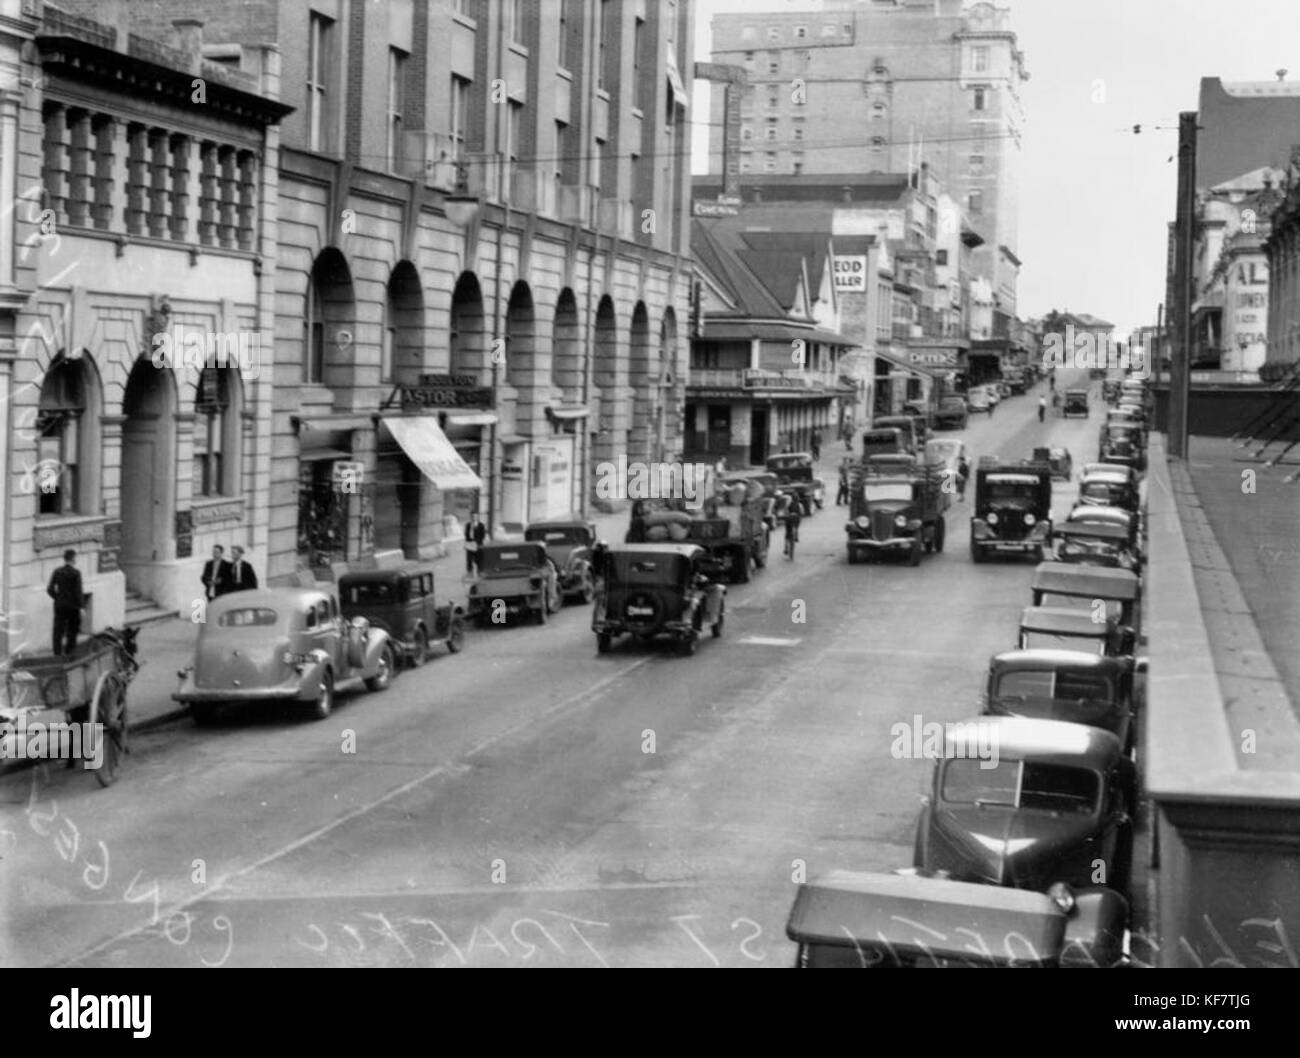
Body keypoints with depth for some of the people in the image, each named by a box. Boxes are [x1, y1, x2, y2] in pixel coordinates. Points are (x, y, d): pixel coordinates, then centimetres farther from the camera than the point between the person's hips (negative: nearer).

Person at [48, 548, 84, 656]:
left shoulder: (57, 572, 3)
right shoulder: (76, 573, -9)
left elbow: (50, 589, 2)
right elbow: (78, 592, -11)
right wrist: (81, 606, -6)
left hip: (59, 606, 3)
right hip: (73, 606, -3)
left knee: (58, 631, 5)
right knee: (72, 632, 4)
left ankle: (57, 653, 0)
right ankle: (69, 653, 1)